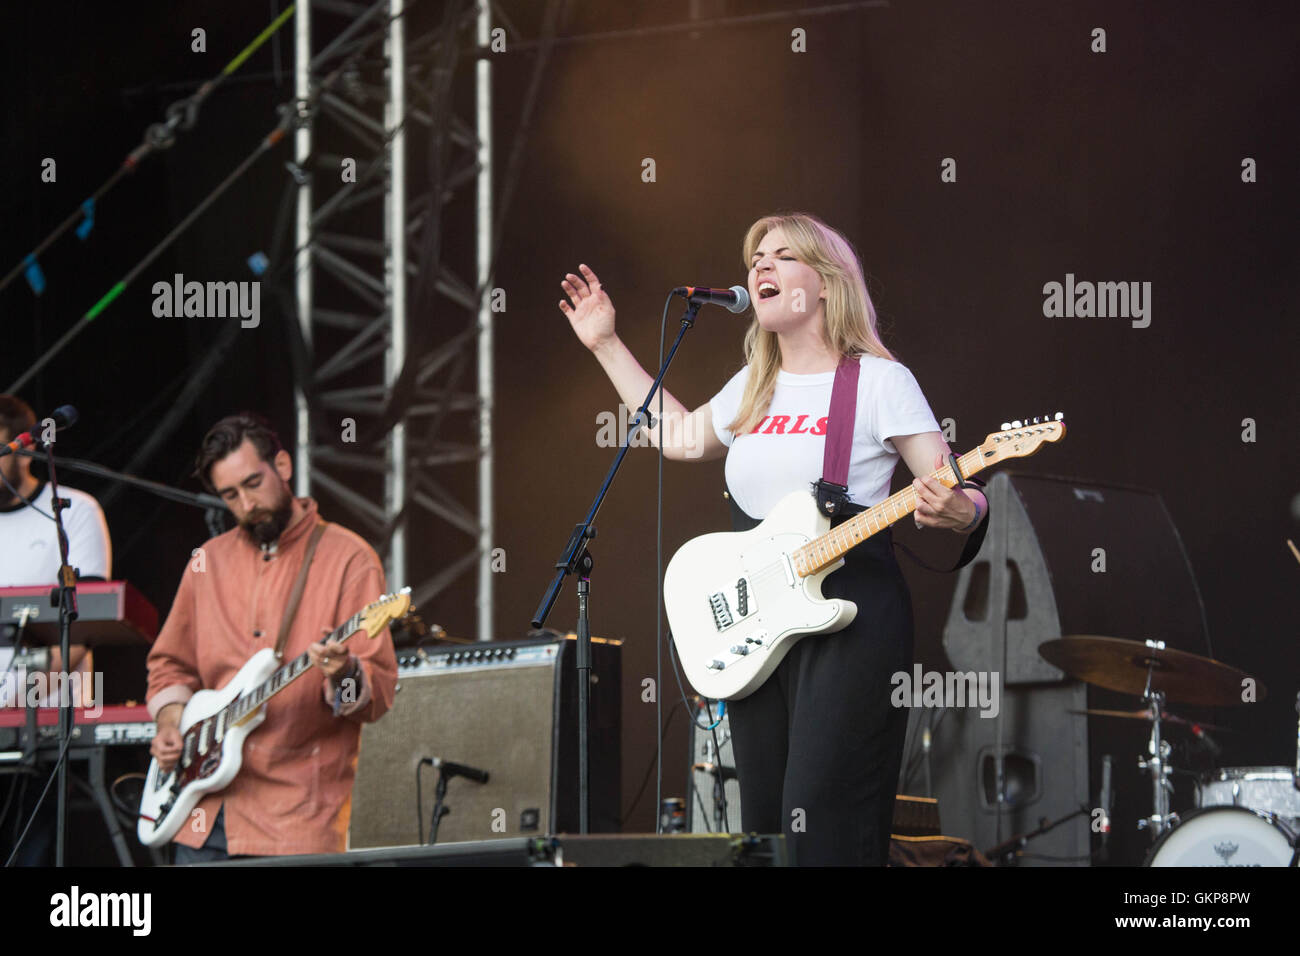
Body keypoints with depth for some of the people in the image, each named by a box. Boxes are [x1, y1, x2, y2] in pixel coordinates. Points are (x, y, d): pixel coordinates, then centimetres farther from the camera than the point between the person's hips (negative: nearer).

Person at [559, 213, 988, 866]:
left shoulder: (878, 381, -4)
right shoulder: (752, 388, 16)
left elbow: (959, 497, -8)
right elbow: (678, 435, 35)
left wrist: (958, 512, -32)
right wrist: (606, 344, 34)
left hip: (847, 620, -7)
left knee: (821, 824, -17)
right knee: (764, 818, 8)